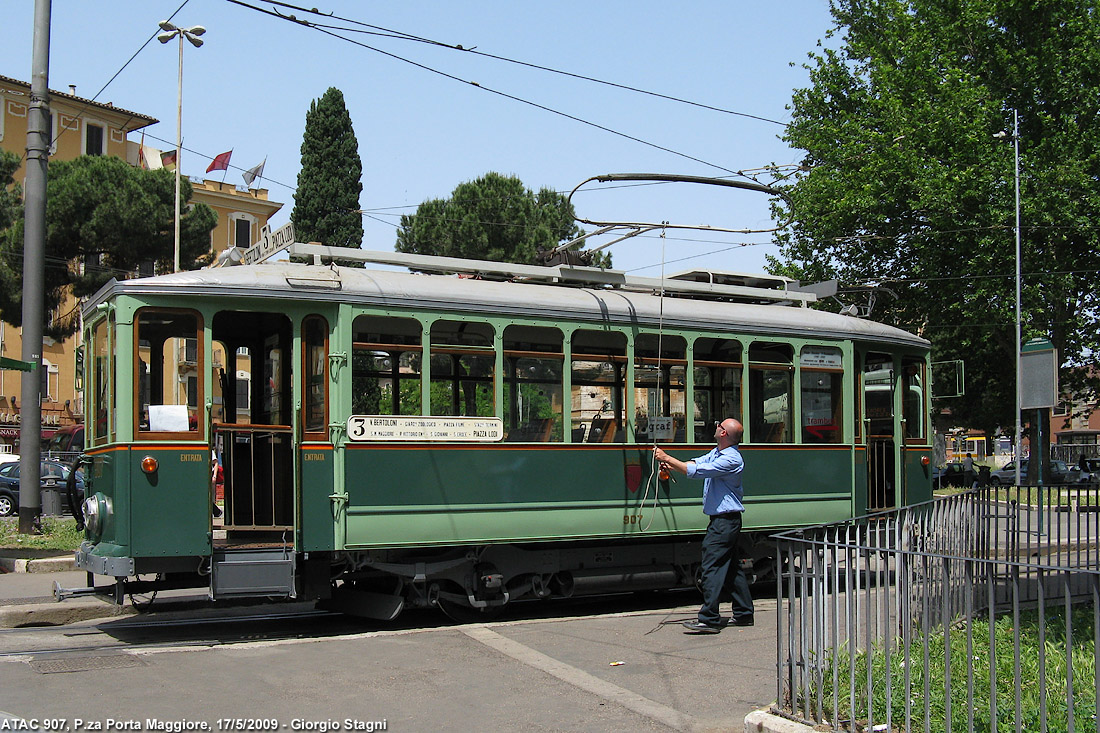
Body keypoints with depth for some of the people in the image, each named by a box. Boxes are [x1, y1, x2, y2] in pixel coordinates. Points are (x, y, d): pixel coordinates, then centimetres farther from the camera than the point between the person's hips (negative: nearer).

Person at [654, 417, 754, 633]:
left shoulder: (731, 459, -20)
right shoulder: (716, 453, 12)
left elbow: (697, 471, -25)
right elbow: (696, 463, 7)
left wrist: (667, 458, -19)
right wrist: (672, 466, -11)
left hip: (725, 520, -10)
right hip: (725, 520, 10)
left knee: (713, 566, -11)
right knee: (732, 567, 14)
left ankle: (709, 620, -11)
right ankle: (744, 613, 22)